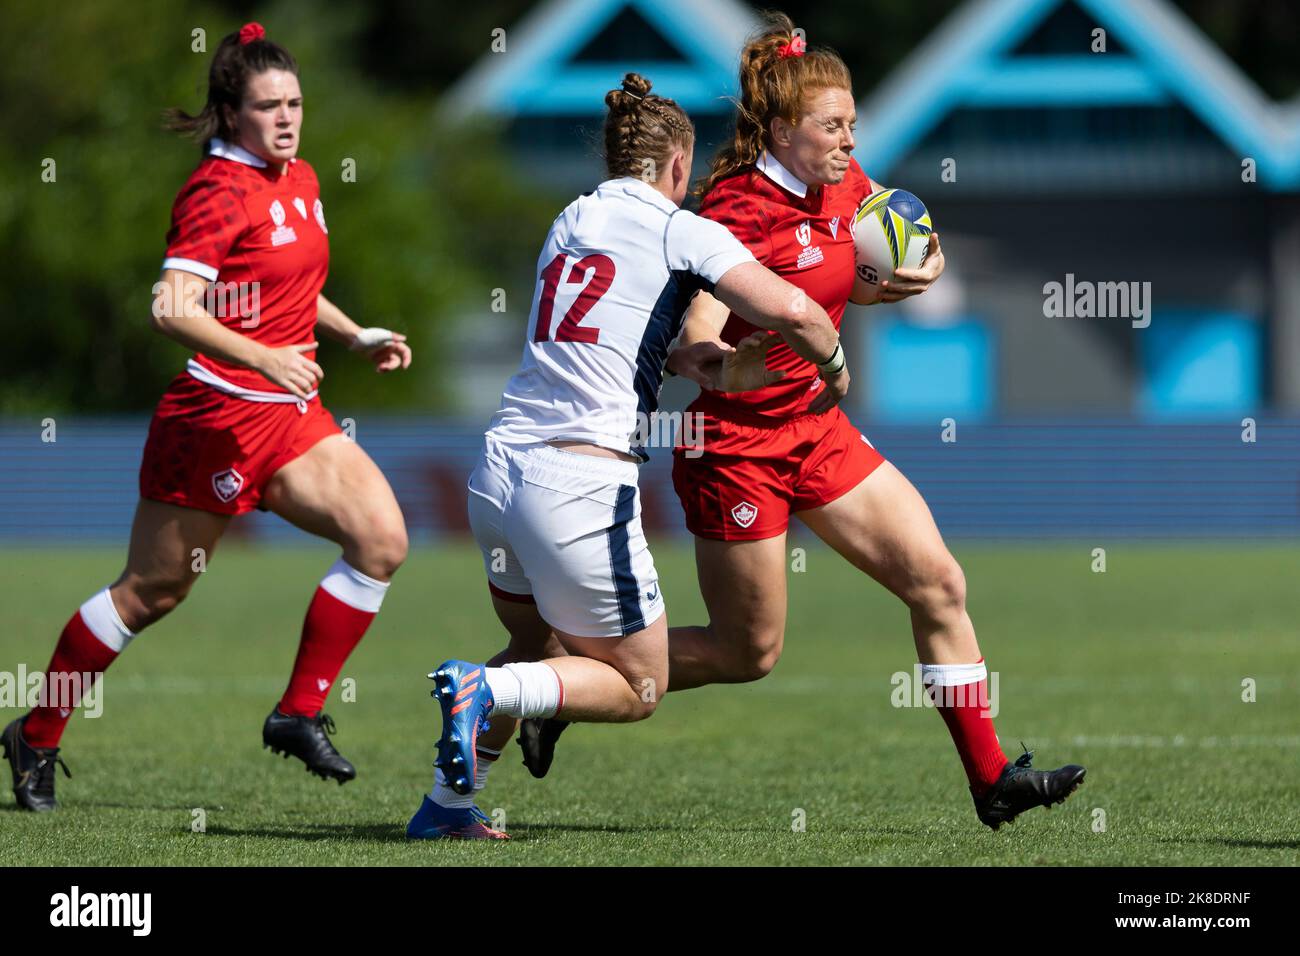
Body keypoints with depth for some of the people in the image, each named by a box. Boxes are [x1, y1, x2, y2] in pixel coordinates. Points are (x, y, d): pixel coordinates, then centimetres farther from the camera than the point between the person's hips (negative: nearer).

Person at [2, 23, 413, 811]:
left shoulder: (300, 181, 12)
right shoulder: (220, 192, -15)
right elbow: (172, 308, -26)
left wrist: (358, 337, 16)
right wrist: (264, 358, -34)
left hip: (291, 417, 8)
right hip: (217, 414, -8)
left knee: (382, 538, -10)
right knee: (154, 589, 1)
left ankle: (300, 714, -1)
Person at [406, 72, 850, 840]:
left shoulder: (570, 223, 17)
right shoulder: (682, 233, -4)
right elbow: (791, 313, -14)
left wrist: (715, 363, 16)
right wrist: (834, 362, 6)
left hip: (500, 470, 7)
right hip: (582, 487, -7)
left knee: (537, 648, 29)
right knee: (639, 688, 8)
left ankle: (447, 806, 23)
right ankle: (484, 688, -14)